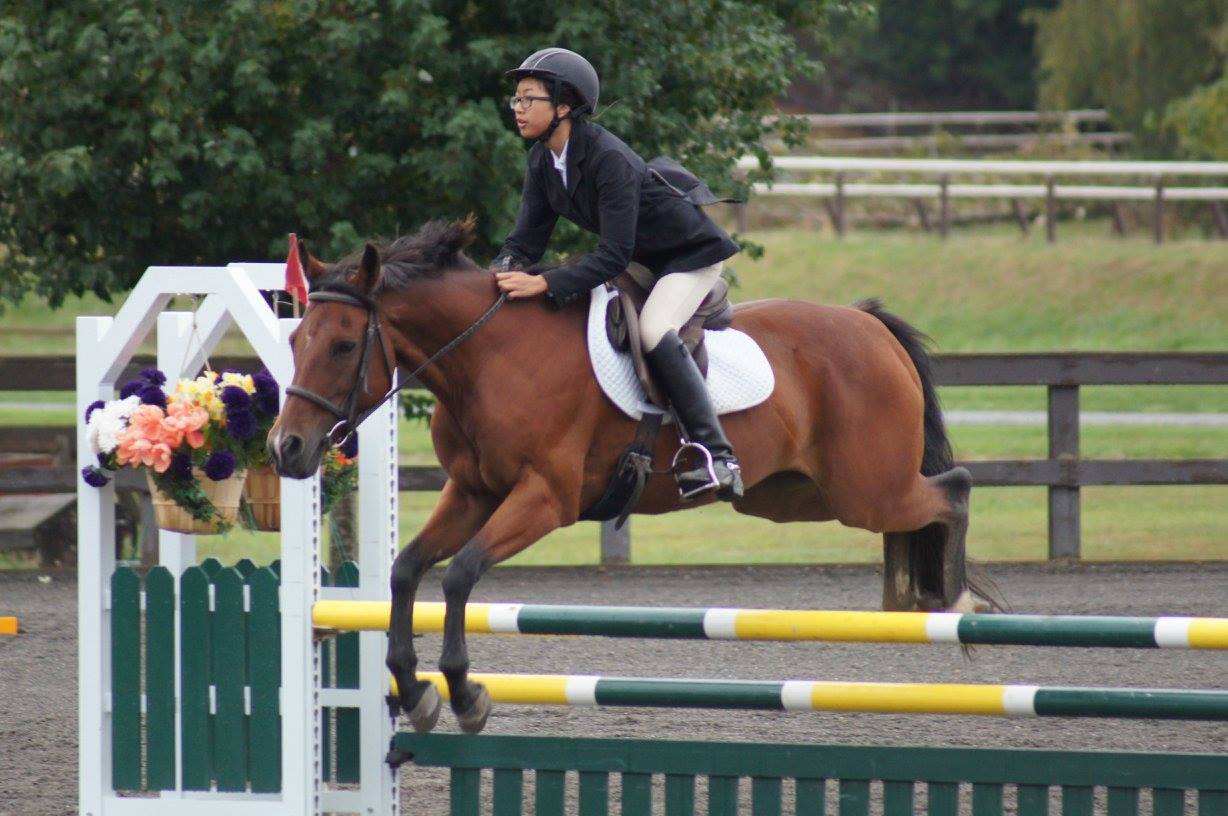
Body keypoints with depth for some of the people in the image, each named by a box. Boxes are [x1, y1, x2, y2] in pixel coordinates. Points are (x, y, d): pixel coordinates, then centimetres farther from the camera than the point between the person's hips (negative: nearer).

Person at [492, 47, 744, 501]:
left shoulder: (608, 159, -33)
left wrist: (545, 284, -45)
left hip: (691, 254, -9)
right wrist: (505, 275, -26)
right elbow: (527, 237, -5)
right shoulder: (542, 161, -6)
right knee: (573, 309, -1)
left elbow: (614, 256, -36)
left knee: (653, 330, -30)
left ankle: (716, 455, -28)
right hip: (642, 258, 9)